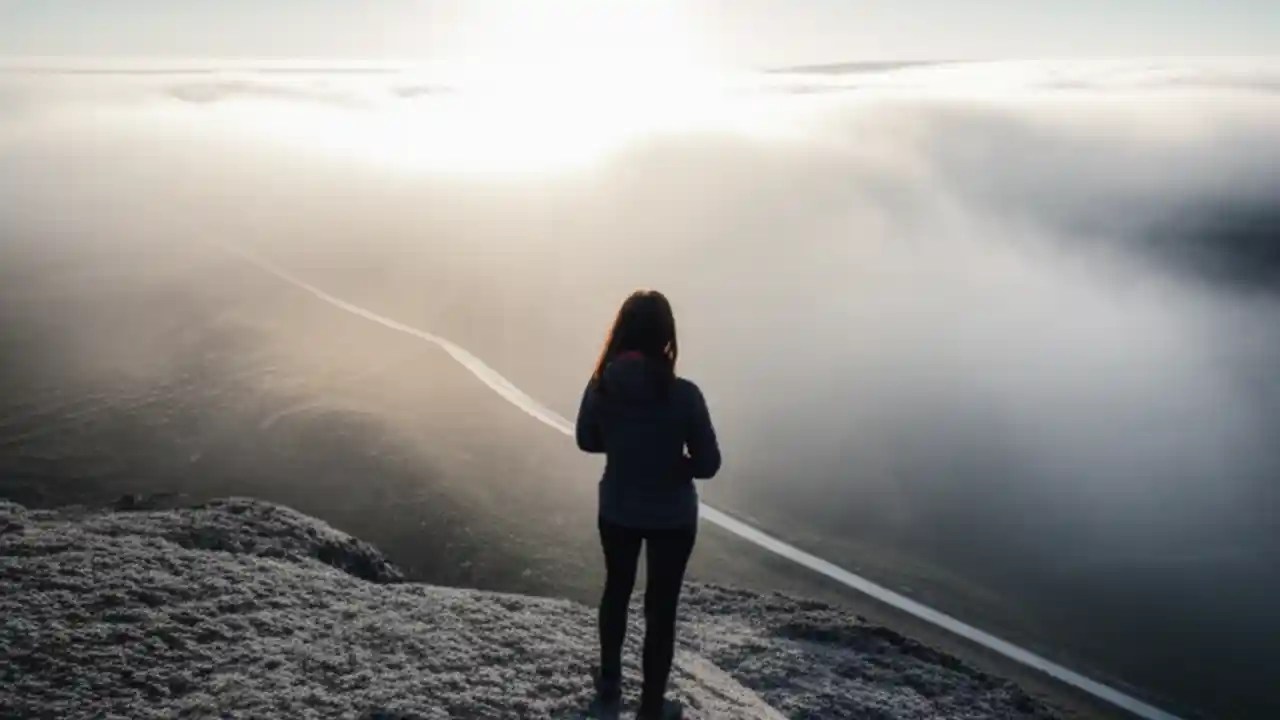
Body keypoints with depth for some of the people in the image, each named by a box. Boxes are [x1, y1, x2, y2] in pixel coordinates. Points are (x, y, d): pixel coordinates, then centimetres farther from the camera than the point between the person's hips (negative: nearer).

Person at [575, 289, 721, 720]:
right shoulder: (683, 394, -24)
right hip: (671, 518, -3)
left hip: (616, 510, 4)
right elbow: (708, 464, -16)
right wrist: (673, 461, 1)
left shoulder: (601, 385, -14)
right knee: (661, 608, 14)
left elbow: (587, 441, 2)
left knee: (617, 589, 26)